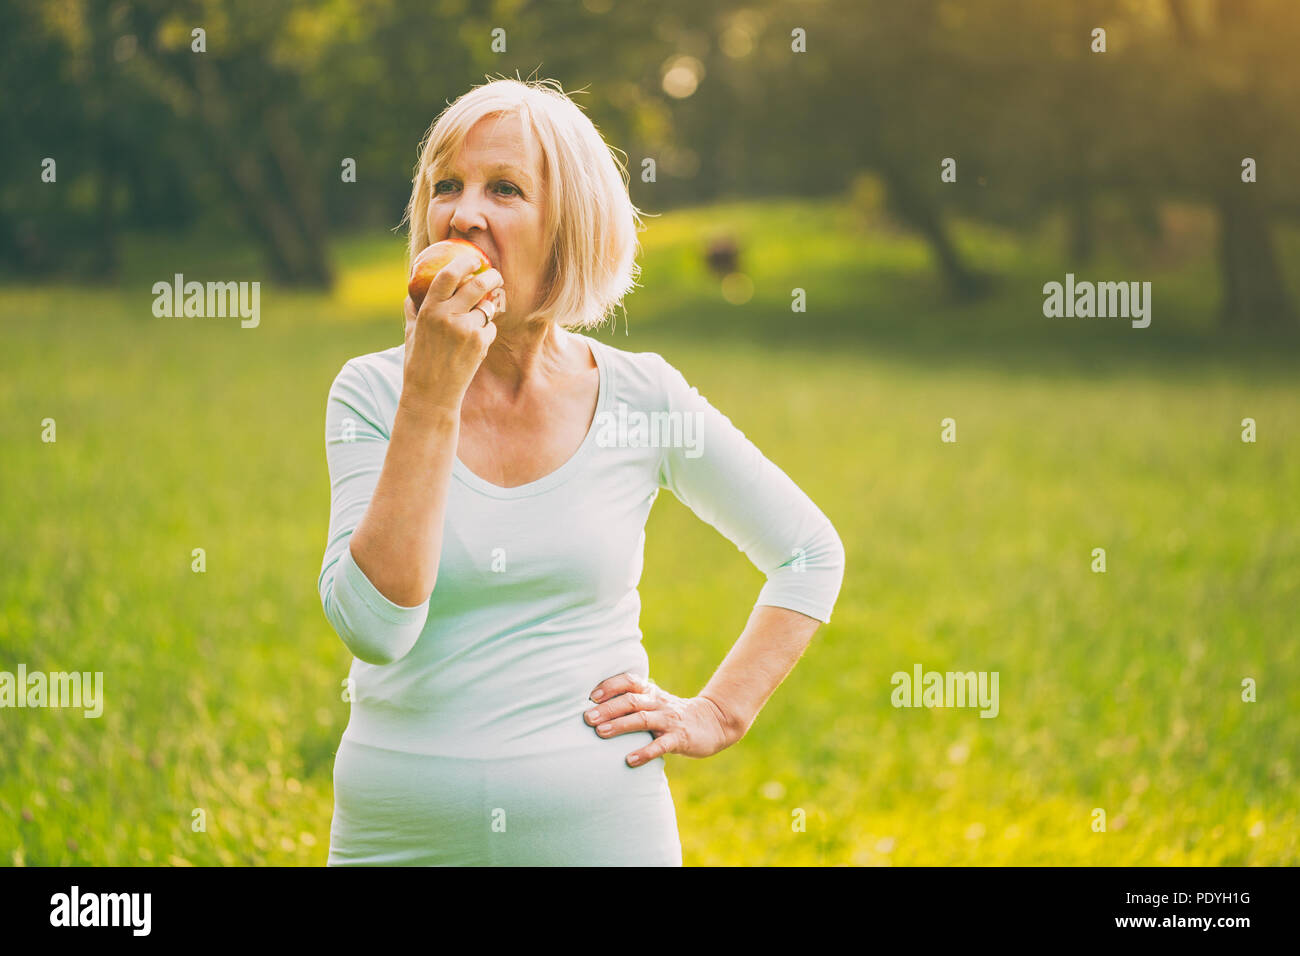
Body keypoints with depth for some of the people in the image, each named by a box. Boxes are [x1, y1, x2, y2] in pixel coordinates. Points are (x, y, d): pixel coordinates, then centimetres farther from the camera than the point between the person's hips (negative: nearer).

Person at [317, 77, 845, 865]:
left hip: (599, 827, 0)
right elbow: (373, 627, -17)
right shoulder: (372, 393, -3)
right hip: (400, 831, 0)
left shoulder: (641, 397, -1)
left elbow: (813, 552, 11)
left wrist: (718, 715, 1)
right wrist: (433, 395, -18)